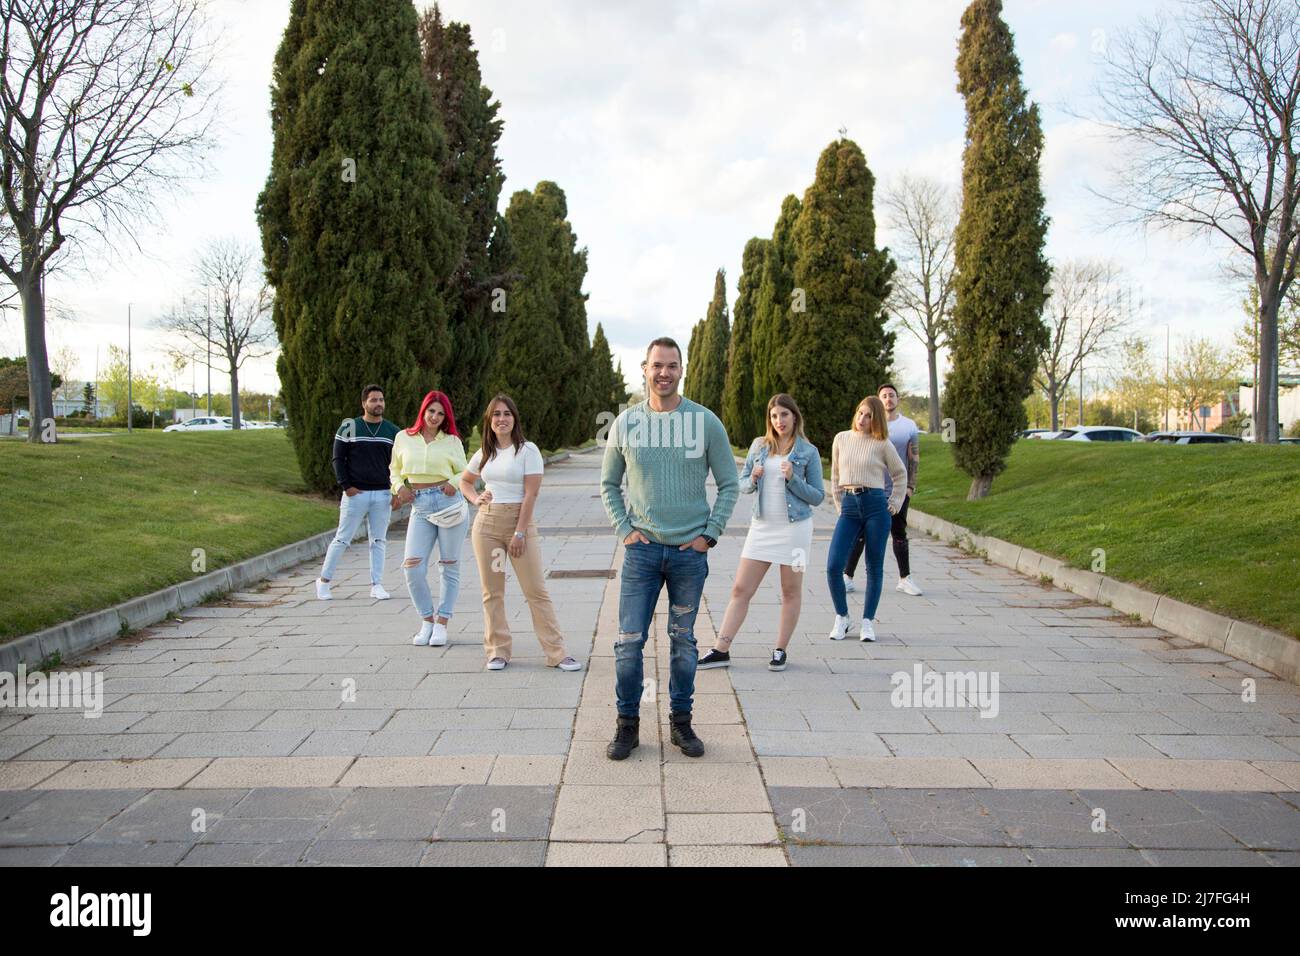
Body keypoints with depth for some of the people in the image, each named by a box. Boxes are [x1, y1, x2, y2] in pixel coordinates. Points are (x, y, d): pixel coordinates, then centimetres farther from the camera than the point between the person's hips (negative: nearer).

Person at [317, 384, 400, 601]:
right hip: (355, 494, -3)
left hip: (383, 494, 3)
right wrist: (346, 486, -7)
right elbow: (338, 459, 1)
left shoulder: (393, 431, 7)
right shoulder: (349, 427, -1)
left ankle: (376, 585, 13)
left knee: (379, 541, 6)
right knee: (342, 539, 1)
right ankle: (324, 580, 14)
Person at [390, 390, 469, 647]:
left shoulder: (452, 441, 5)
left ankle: (442, 624, 17)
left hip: (449, 503, -1)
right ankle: (427, 621, 12)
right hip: (420, 508, 1)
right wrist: (400, 487, 0)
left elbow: (464, 473, 11)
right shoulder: (403, 438, 9)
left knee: (449, 566, 4)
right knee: (413, 567, -8)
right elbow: (395, 470, 19)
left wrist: (454, 484, -10)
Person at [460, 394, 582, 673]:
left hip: (520, 521, -4)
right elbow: (464, 481, 26)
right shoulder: (484, 453, 9)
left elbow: (530, 494, -11)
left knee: (536, 591, -3)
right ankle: (497, 652, 15)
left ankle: (557, 652, 2)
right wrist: (476, 499, 5)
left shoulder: (527, 450, -5)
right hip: (486, 523, 4)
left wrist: (519, 532, -15)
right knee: (492, 591, 6)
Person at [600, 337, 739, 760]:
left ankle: (682, 723, 24)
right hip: (642, 549, 0)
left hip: (690, 551, 0)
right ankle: (627, 724, 15)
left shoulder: (706, 422, -1)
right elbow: (609, 484, 11)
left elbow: (729, 484, 5)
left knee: (683, 642, 11)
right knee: (629, 642, 0)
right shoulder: (625, 422, 2)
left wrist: (710, 534, -3)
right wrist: (624, 529, 0)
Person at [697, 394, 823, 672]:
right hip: (762, 526, 3)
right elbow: (742, 484, 12)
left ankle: (781, 650, 19)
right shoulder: (759, 445, 7)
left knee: (791, 591, 7)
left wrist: (793, 479, -14)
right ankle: (721, 650, 6)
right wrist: (753, 479, -10)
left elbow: (818, 497, -1)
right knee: (741, 589, 2)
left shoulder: (808, 451, -1)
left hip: (795, 527, -3)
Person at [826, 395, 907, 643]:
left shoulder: (882, 444, 2)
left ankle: (868, 621, 16)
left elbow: (900, 474, 14)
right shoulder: (841, 439, 10)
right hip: (849, 507, 2)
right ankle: (841, 618, 9)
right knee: (833, 566, -9)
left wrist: (895, 502, 7)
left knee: (874, 567, 5)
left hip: (876, 504, -2)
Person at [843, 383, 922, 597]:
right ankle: (848, 577, 7)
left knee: (899, 535, 11)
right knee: (859, 533, 0)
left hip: (898, 490, 1)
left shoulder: (909, 426, 4)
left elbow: (914, 458, 5)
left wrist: (911, 486, -2)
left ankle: (905, 579, 19)